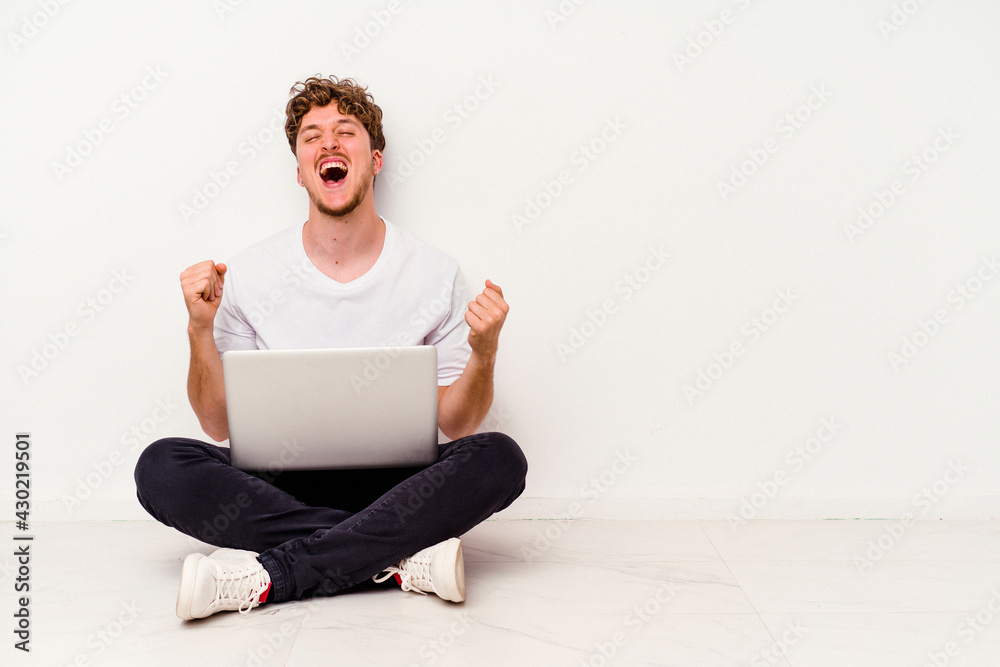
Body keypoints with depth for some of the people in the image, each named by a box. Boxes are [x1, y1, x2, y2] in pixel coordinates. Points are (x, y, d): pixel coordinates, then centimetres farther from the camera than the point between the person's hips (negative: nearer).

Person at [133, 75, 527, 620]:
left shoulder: (435, 274, 0)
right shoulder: (247, 274, 1)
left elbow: (456, 425, 1)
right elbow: (220, 425, 2)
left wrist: (483, 352, -17)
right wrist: (200, 330, -11)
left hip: (396, 487, 0)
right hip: (279, 487, 1)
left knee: (499, 458, -28)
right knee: (160, 467, -25)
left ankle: (269, 577, -26)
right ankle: (404, 558, -25)